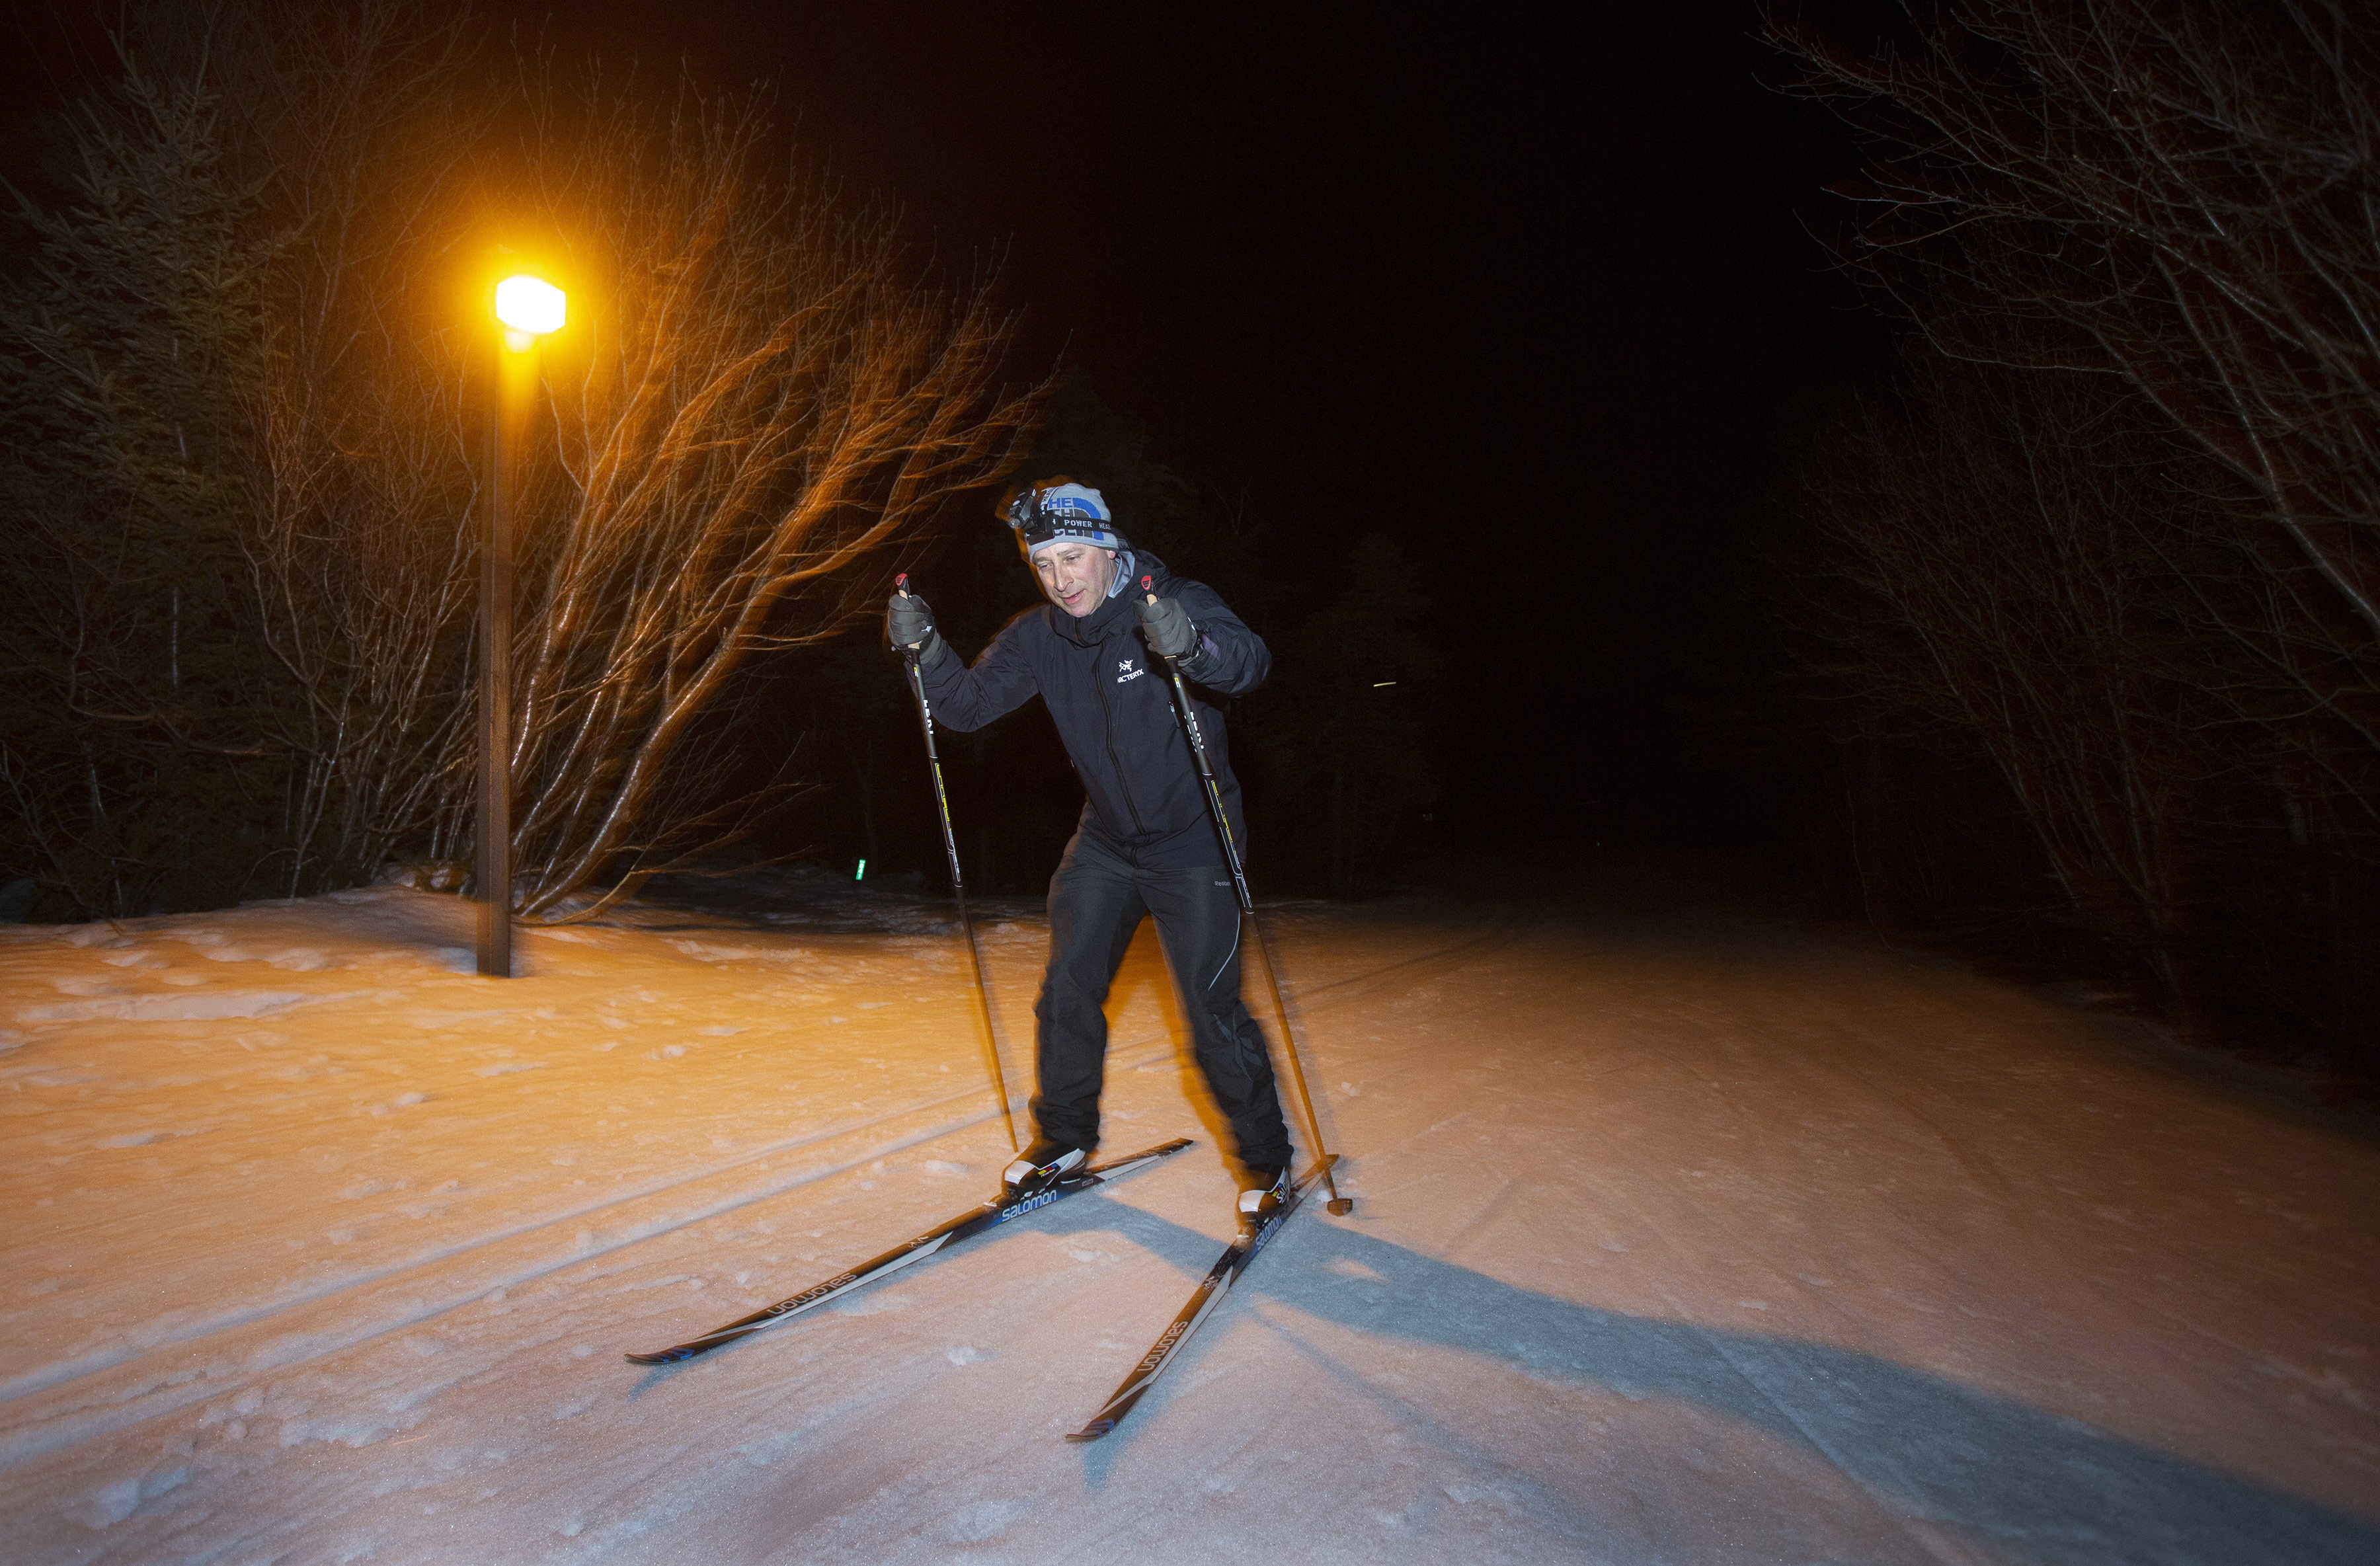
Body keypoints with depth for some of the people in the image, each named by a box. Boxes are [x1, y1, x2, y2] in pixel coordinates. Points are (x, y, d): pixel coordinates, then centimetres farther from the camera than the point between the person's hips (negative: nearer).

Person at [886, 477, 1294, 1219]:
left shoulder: (1178, 602, -18)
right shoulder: (1038, 636, -3)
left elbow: (1249, 661, -34)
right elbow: (969, 703, -6)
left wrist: (1193, 646, -56)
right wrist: (925, 648, -24)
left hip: (1193, 844, -5)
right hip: (1105, 842, 5)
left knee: (1213, 1014, -5)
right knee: (1066, 991, 8)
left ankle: (1267, 1161, 16)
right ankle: (1065, 1135, 30)